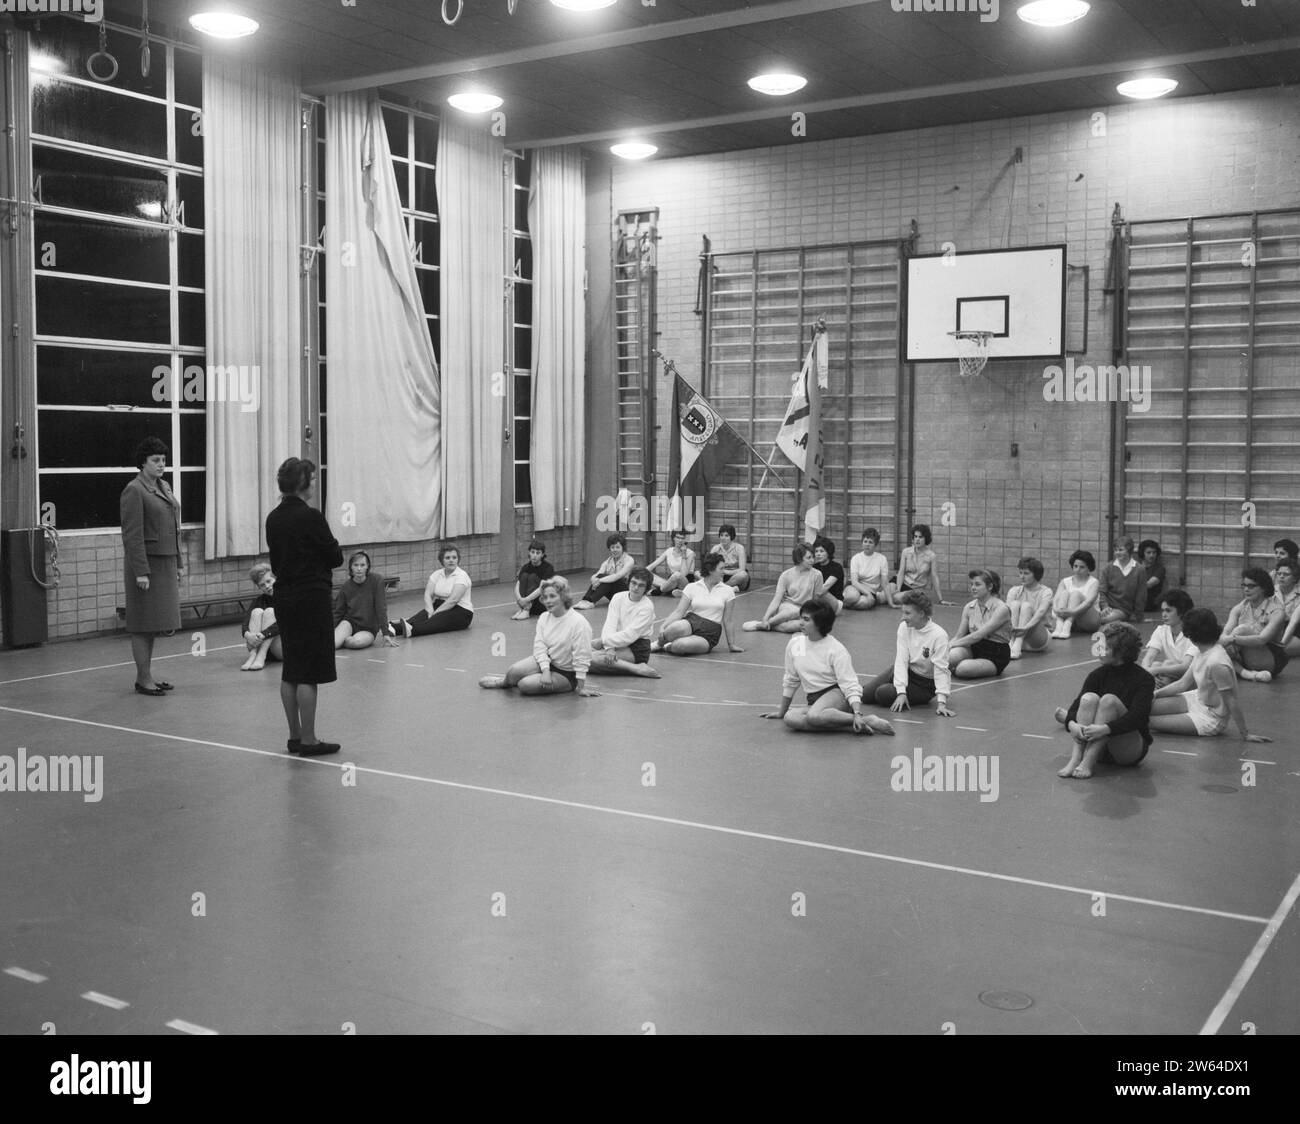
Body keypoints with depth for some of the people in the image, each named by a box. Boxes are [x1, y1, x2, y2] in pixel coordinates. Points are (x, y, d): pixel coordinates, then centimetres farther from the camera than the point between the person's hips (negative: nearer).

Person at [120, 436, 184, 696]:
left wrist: (179, 563, 16)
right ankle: (143, 679, 3)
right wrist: (141, 572, -20)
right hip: (146, 562, -8)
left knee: (154, 624, 12)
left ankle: (147, 675, 19)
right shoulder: (134, 490, -12)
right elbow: (132, 535, -17)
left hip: (165, 563, 8)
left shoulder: (164, 487, 14)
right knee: (143, 625, -2)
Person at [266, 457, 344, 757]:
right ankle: (308, 740, 2)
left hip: (284, 597, 8)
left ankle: (295, 736, 20)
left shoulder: (273, 518, 7)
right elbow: (336, 557, -9)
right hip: (311, 598, -8)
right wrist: (332, 547, 9)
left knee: (290, 672, 12)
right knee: (309, 673, -2)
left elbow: (277, 560, 13)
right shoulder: (310, 517, -15)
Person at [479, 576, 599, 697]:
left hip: (565, 673, -5)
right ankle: (506, 681, 12)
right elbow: (540, 647, -7)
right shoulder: (544, 618, -1)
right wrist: (546, 671, -23)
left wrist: (581, 688, -20)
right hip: (544, 662, 5)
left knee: (525, 685, -24)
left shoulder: (579, 623, -22)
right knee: (514, 670, -22)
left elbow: (581, 658, -21)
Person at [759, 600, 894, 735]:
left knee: (814, 716, -38)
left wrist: (857, 714, -29)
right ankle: (850, 727, -25)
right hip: (814, 701, 6)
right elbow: (790, 681, 17)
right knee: (790, 718, -28)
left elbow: (850, 686, -15)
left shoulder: (836, 650, -10)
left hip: (837, 694, -6)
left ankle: (867, 720, -25)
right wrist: (781, 712, 22)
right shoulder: (794, 644, 5)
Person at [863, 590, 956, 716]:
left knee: (883, 694, -24)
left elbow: (940, 670, -25)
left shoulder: (939, 635, -24)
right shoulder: (904, 627, -9)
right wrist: (901, 692, -26)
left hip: (926, 684, -5)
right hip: (906, 672, 5)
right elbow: (901, 661, -15)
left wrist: (941, 703, -33)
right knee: (866, 694, -8)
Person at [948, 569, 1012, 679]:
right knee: (952, 655, -32)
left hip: (996, 655, -4)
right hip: (974, 649, 4)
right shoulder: (969, 607, 4)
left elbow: (978, 635, -22)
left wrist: (952, 644, -22)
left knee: (962, 669, -32)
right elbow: (959, 636, 5)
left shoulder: (1001, 608, -15)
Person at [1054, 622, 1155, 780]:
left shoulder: (1143, 679, -10)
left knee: (1109, 700, -28)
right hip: (1099, 745, 4)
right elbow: (1076, 705, -7)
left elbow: (1137, 716, -23)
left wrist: (1105, 729, -37)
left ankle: (1088, 762, -37)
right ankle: (1075, 759, -35)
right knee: (1089, 698, -23)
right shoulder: (1098, 675, 2)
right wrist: (1071, 723, -30)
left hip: (1131, 750, -3)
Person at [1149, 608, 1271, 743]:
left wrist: (1245, 734, -21)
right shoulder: (1201, 653, -3)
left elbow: (1231, 702, -26)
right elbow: (1183, 683, 7)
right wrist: (1154, 694, 2)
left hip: (1210, 718, -8)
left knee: (1154, 722, -13)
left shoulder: (1216, 663, -32)